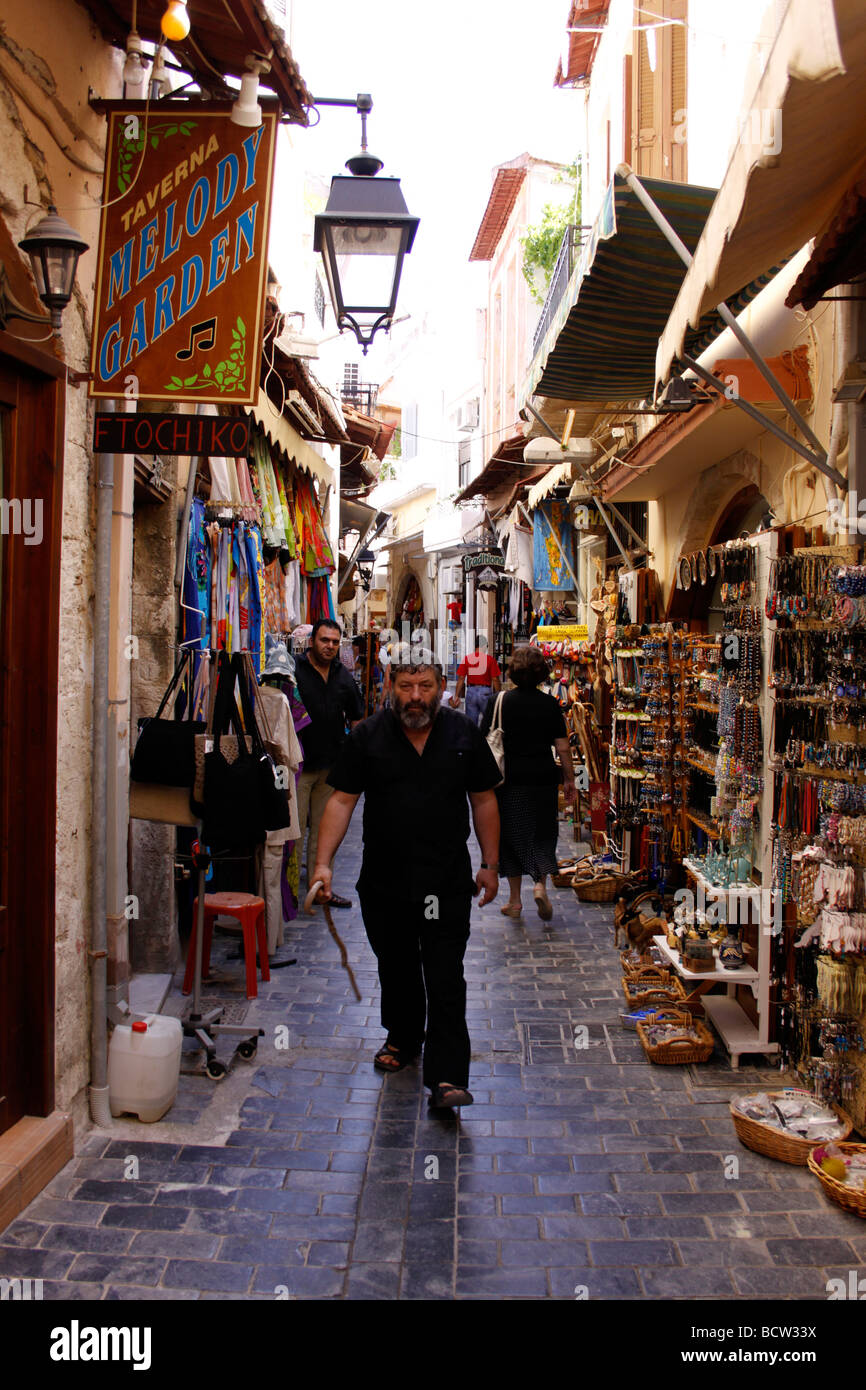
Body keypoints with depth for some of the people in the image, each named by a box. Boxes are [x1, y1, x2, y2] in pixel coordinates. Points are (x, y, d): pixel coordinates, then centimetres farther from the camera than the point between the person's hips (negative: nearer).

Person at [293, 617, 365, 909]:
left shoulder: (344, 677, 10)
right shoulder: (293, 671, -8)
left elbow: (356, 717, 19)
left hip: (331, 764, 6)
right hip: (299, 764, -5)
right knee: (295, 829, -2)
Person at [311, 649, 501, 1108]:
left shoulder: (464, 734, 0)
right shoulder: (368, 736, -2)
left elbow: (484, 800, 6)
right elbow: (341, 800, -3)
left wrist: (490, 865, 5)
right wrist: (323, 862, -12)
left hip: (447, 882, -1)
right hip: (384, 881, 1)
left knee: (445, 980, -4)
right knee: (396, 968, 18)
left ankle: (446, 1077, -2)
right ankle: (402, 1038, 41)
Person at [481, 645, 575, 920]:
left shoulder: (499, 702, -4)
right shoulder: (550, 704, -3)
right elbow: (562, 747, -3)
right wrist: (569, 780, 8)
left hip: (509, 781, 0)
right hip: (543, 779, 0)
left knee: (511, 835, 9)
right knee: (542, 833, 14)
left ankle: (515, 900, 15)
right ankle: (540, 884, -7)